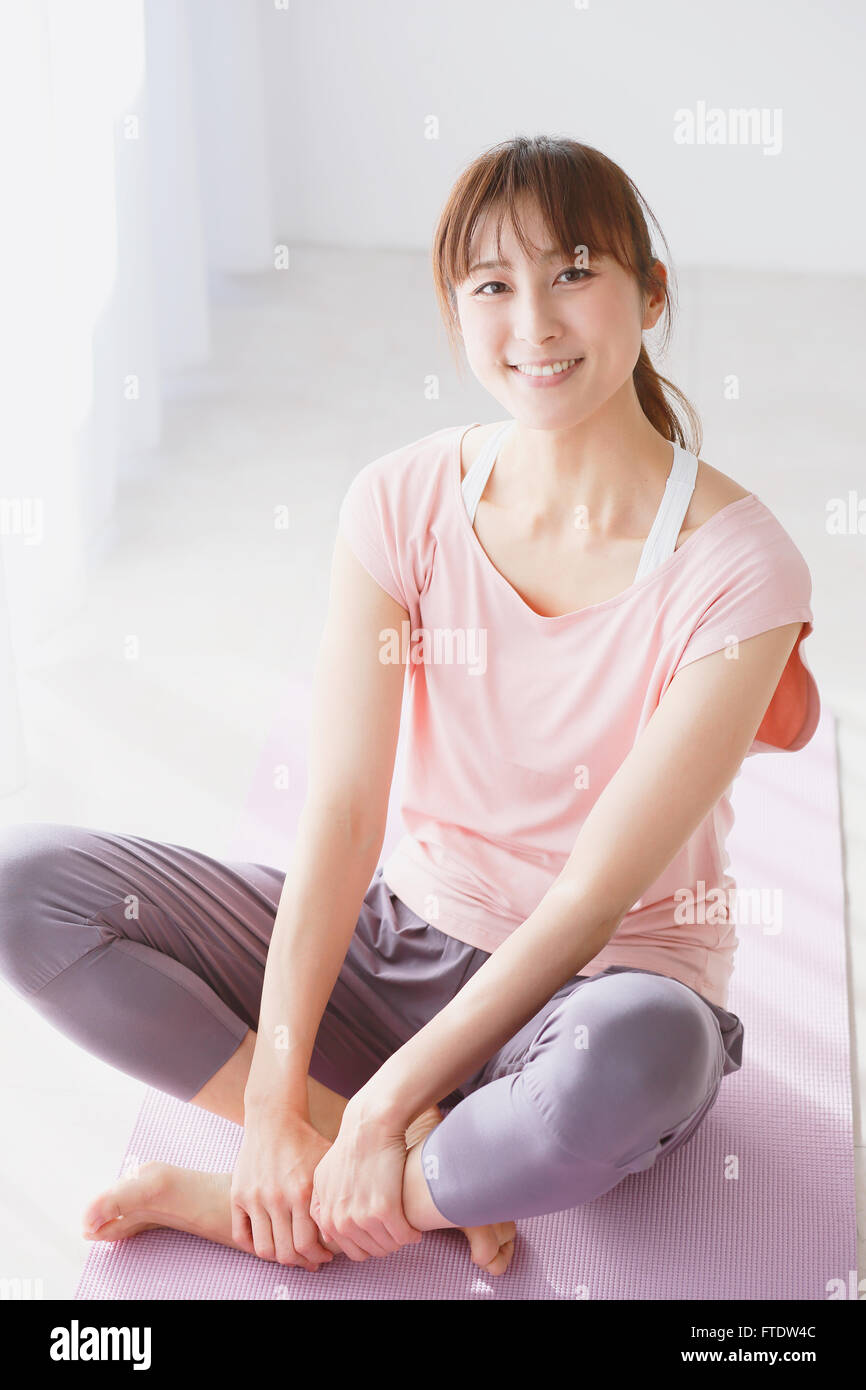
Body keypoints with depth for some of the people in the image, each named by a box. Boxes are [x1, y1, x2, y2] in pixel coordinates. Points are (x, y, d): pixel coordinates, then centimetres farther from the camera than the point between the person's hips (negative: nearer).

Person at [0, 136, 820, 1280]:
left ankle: (260, 1206, -15)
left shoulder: (737, 566, -17)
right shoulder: (405, 501, -6)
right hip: (399, 936, 4)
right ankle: (442, 1173, -16)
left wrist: (384, 1106, -23)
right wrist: (275, 1102, -19)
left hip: (604, 983, -4)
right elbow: (342, 809, -12)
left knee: (642, 1055, -42)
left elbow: (595, 895, -20)